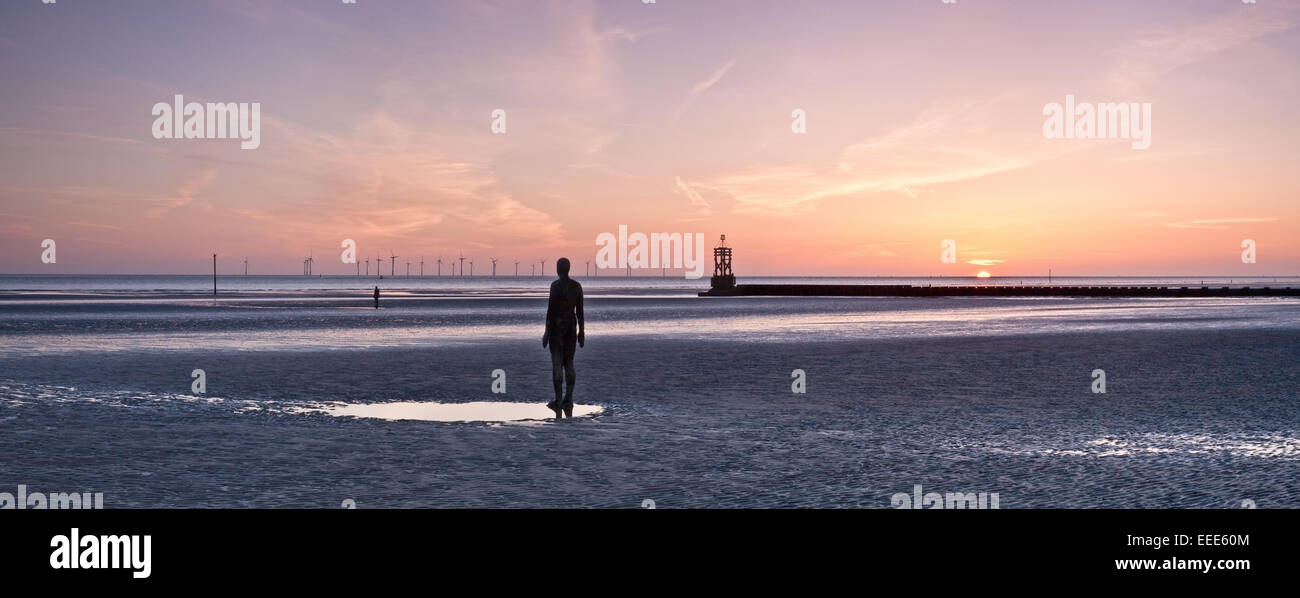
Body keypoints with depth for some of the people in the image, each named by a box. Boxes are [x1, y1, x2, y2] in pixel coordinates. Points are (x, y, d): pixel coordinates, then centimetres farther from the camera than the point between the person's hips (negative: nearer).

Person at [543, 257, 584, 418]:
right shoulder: (577, 286, 5)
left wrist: (546, 332, -9)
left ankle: (559, 402, 0)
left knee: (557, 364, 0)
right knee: (569, 364, 10)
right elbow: (579, 310, 6)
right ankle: (568, 401, 1)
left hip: (557, 326, -5)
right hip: (572, 326, 5)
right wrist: (581, 331, 12)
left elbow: (551, 309, -13)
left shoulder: (555, 285, -12)